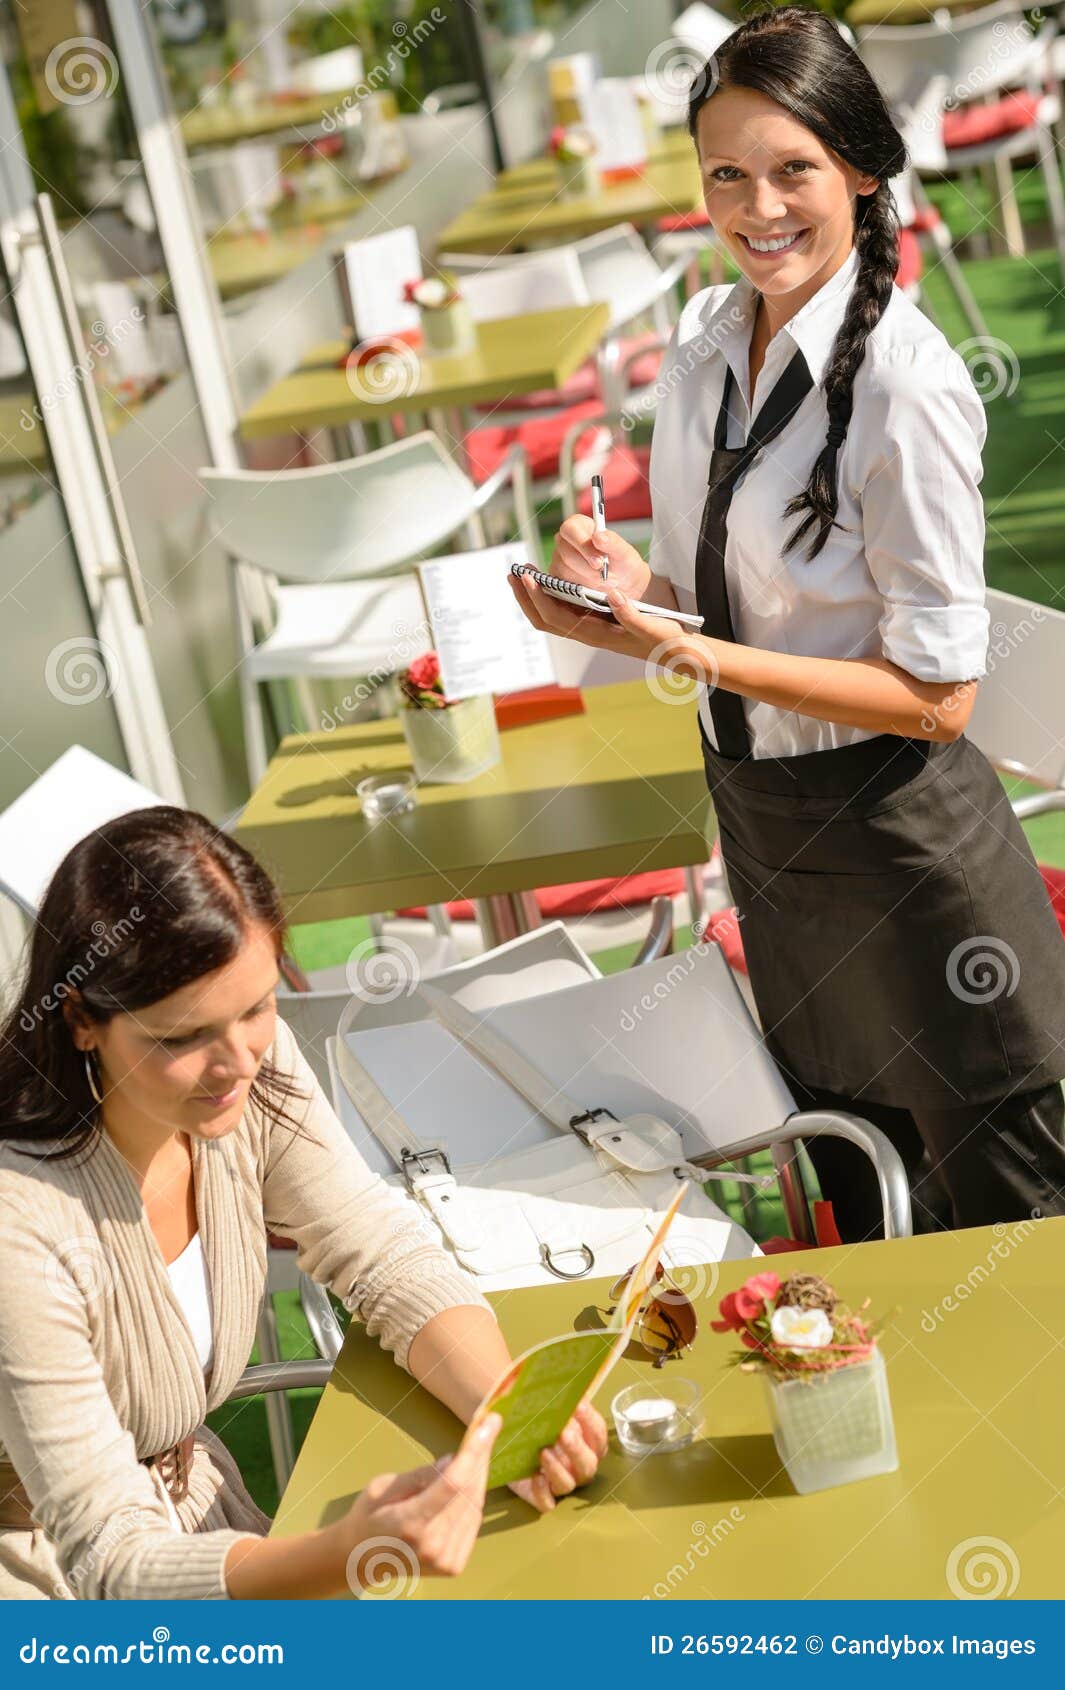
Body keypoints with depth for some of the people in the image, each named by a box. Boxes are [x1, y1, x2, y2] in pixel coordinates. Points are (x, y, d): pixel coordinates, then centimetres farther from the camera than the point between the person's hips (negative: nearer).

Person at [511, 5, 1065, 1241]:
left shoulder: (907, 382, -22)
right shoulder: (701, 345, 1)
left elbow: (938, 694, -21)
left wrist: (695, 653, -26)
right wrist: (631, 588, -11)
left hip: (897, 844, -7)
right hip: (757, 816, 7)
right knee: (858, 1208, 24)